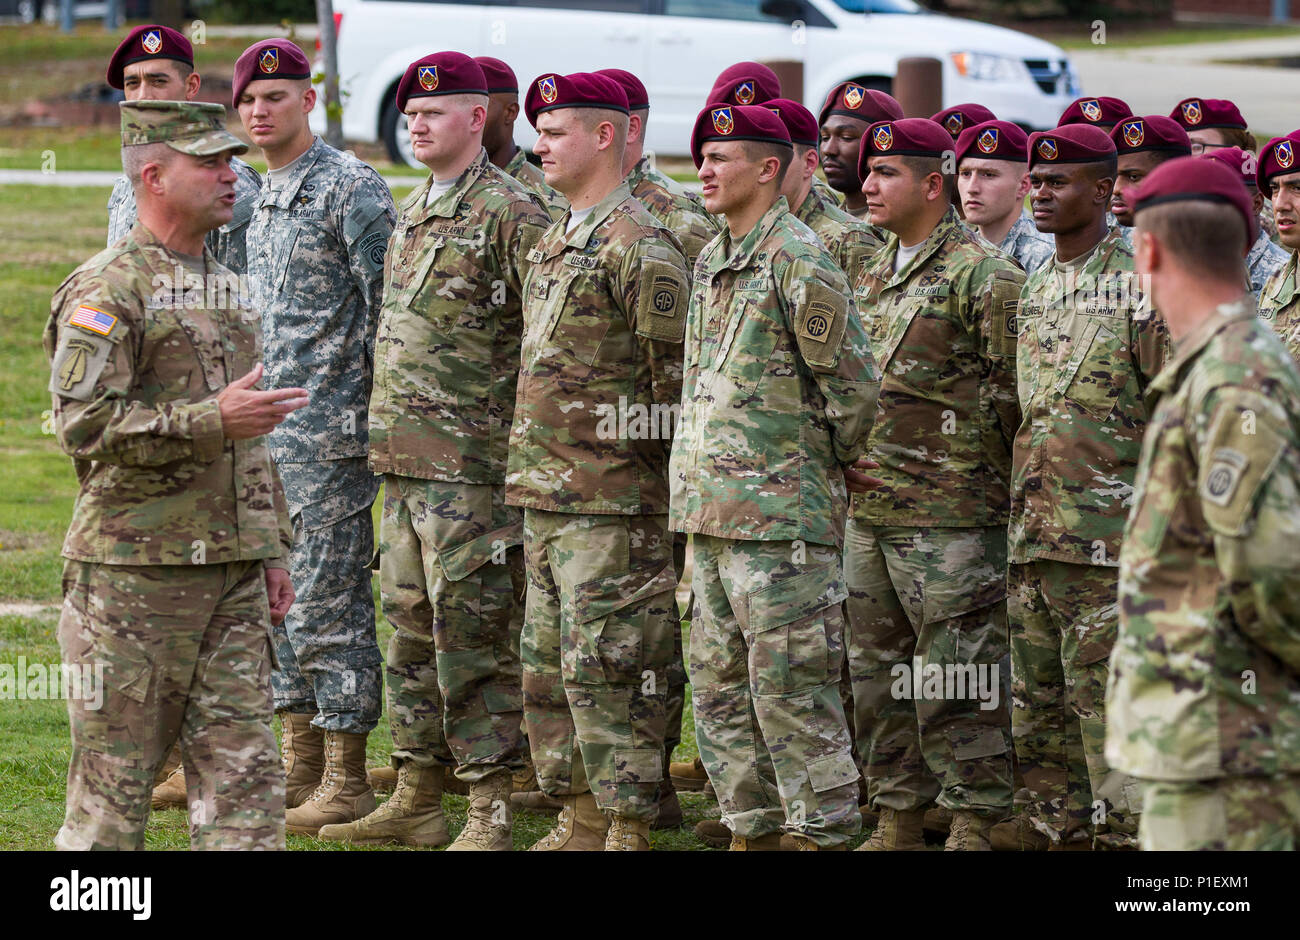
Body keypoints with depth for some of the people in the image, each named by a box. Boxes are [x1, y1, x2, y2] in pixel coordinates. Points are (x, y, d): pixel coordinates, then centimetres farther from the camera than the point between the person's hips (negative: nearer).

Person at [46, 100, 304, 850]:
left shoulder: (228, 288, 18)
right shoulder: (105, 290, -9)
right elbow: (83, 422, -19)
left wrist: (272, 548, 21)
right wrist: (212, 421, -24)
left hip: (233, 574, 7)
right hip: (136, 570, -7)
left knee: (244, 766, 3)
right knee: (117, 768, -1)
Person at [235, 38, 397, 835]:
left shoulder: (352, 189, -12)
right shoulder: (263, 197, 15)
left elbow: (392, 312, -14)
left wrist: (380, 415, -15)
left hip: (331, 431, -9)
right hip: (268, 431, 9)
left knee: (331, 599, -6)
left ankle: (347, 782, -1)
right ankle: (299, 762, 20)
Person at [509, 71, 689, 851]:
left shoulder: (640, 248, -12)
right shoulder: (553, 245, 17)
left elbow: (676, 382, -14)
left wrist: (648, 476, -12)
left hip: (613, 504, -10)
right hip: (545, 496, 10)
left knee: (609, 670, -8)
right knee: (549, 669, 13)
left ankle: (629, 829, -3)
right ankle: (581, 821, 21)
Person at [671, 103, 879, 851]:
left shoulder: (800, 262, -12)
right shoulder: (713, 262, 15)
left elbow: (854, 385, -10)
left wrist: (833, 462, 2)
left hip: (780, 510, -9)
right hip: (711, 508, 9)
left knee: (789, 690, -6)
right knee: (719, 684, 12)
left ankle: (824, 831, 0)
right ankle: (752, 828, 20)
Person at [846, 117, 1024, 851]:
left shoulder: (984, 275, -9)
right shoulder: (875, 277, 16)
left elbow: (1014, 397, -9)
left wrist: (994, 485, -7)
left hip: (952, 518, -8)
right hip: (869, 510, 8)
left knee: (958, 679, -5)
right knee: (879, 673, 12)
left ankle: (975, 825, 1)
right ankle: (899, 820, 21)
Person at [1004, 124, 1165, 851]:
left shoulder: (1141, 288, -7)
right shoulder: (1036, 291, 16)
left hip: (1107, 538, -8)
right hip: (1033, 540, 8)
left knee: (1106, 702, -6)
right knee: (1039, 708, 11)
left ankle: (1124, 830, -1)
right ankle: (1059, 828, 19)